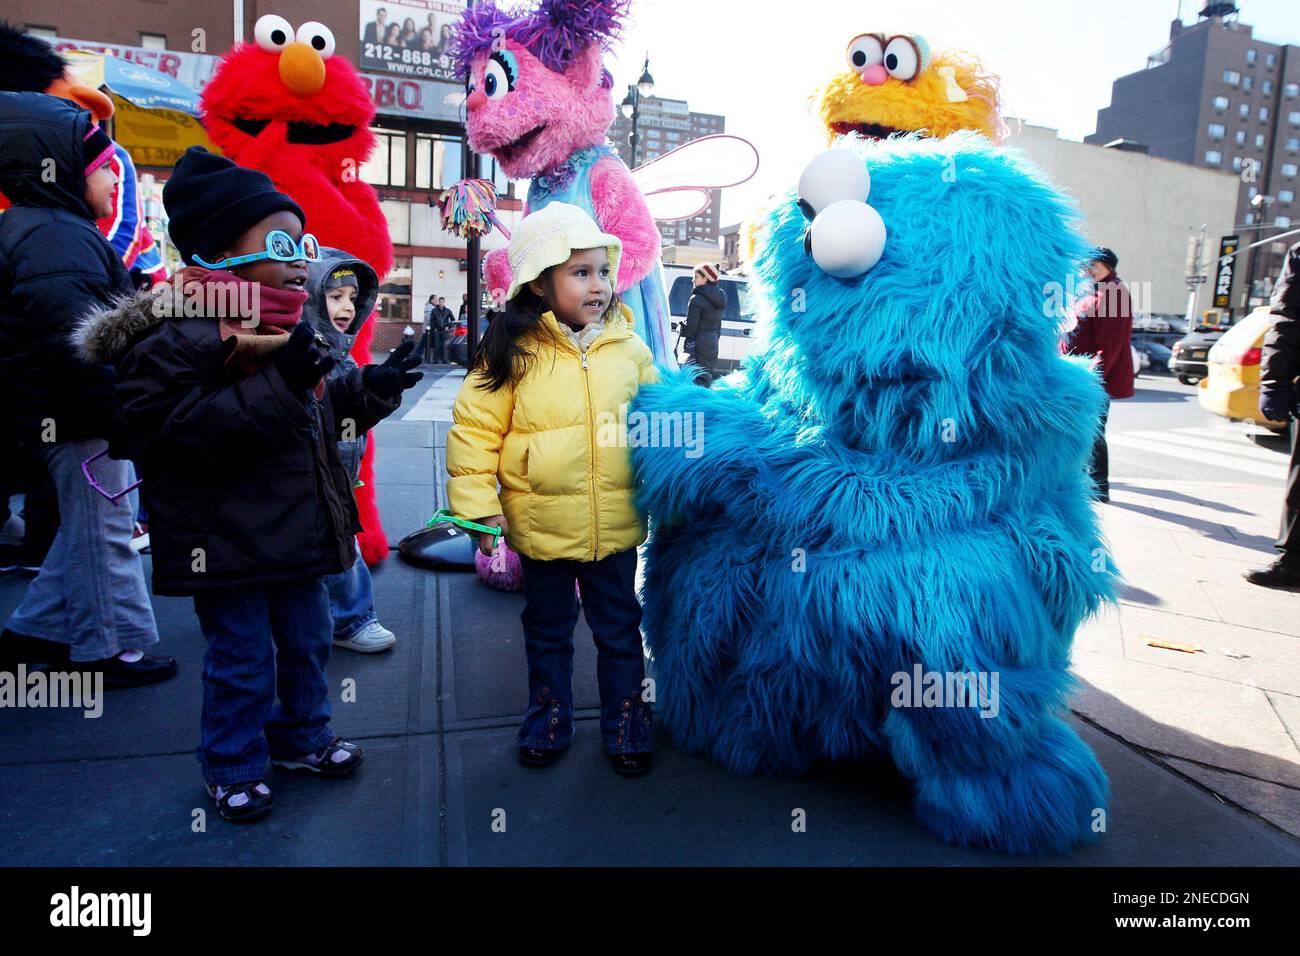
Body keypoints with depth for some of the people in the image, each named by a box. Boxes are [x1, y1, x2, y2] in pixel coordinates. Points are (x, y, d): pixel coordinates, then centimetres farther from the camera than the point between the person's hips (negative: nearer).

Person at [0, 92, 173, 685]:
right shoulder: (57, 238, -19)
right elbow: (70, 338, -29)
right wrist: (120, 409, -25)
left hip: (61, 416, 11)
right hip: (78, 421, -11)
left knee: (85, 528, 22)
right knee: (102, 531, 2)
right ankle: (111, 649, 16)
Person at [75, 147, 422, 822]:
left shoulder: (290, 330, 11)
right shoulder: (175, 335, -17)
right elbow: (178, 431, -29)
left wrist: (372, 388, 7)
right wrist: (278, 386, -34)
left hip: (296, 531, 8)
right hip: (226, 541, -8)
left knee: (306, 640, 20)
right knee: (243, 660, 5)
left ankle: (301, 737, 41)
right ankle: (231, 769, 28)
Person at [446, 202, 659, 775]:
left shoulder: (628, 347, -2)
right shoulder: (511, 352, -10)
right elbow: (474, 428, -8)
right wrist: (478, 503, -12)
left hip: (616, 523, 2)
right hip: (540, 524, -1)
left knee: (619, 627, 16)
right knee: (548, 628, 19)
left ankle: (625, 717, 35)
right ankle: (549, 715, 40)